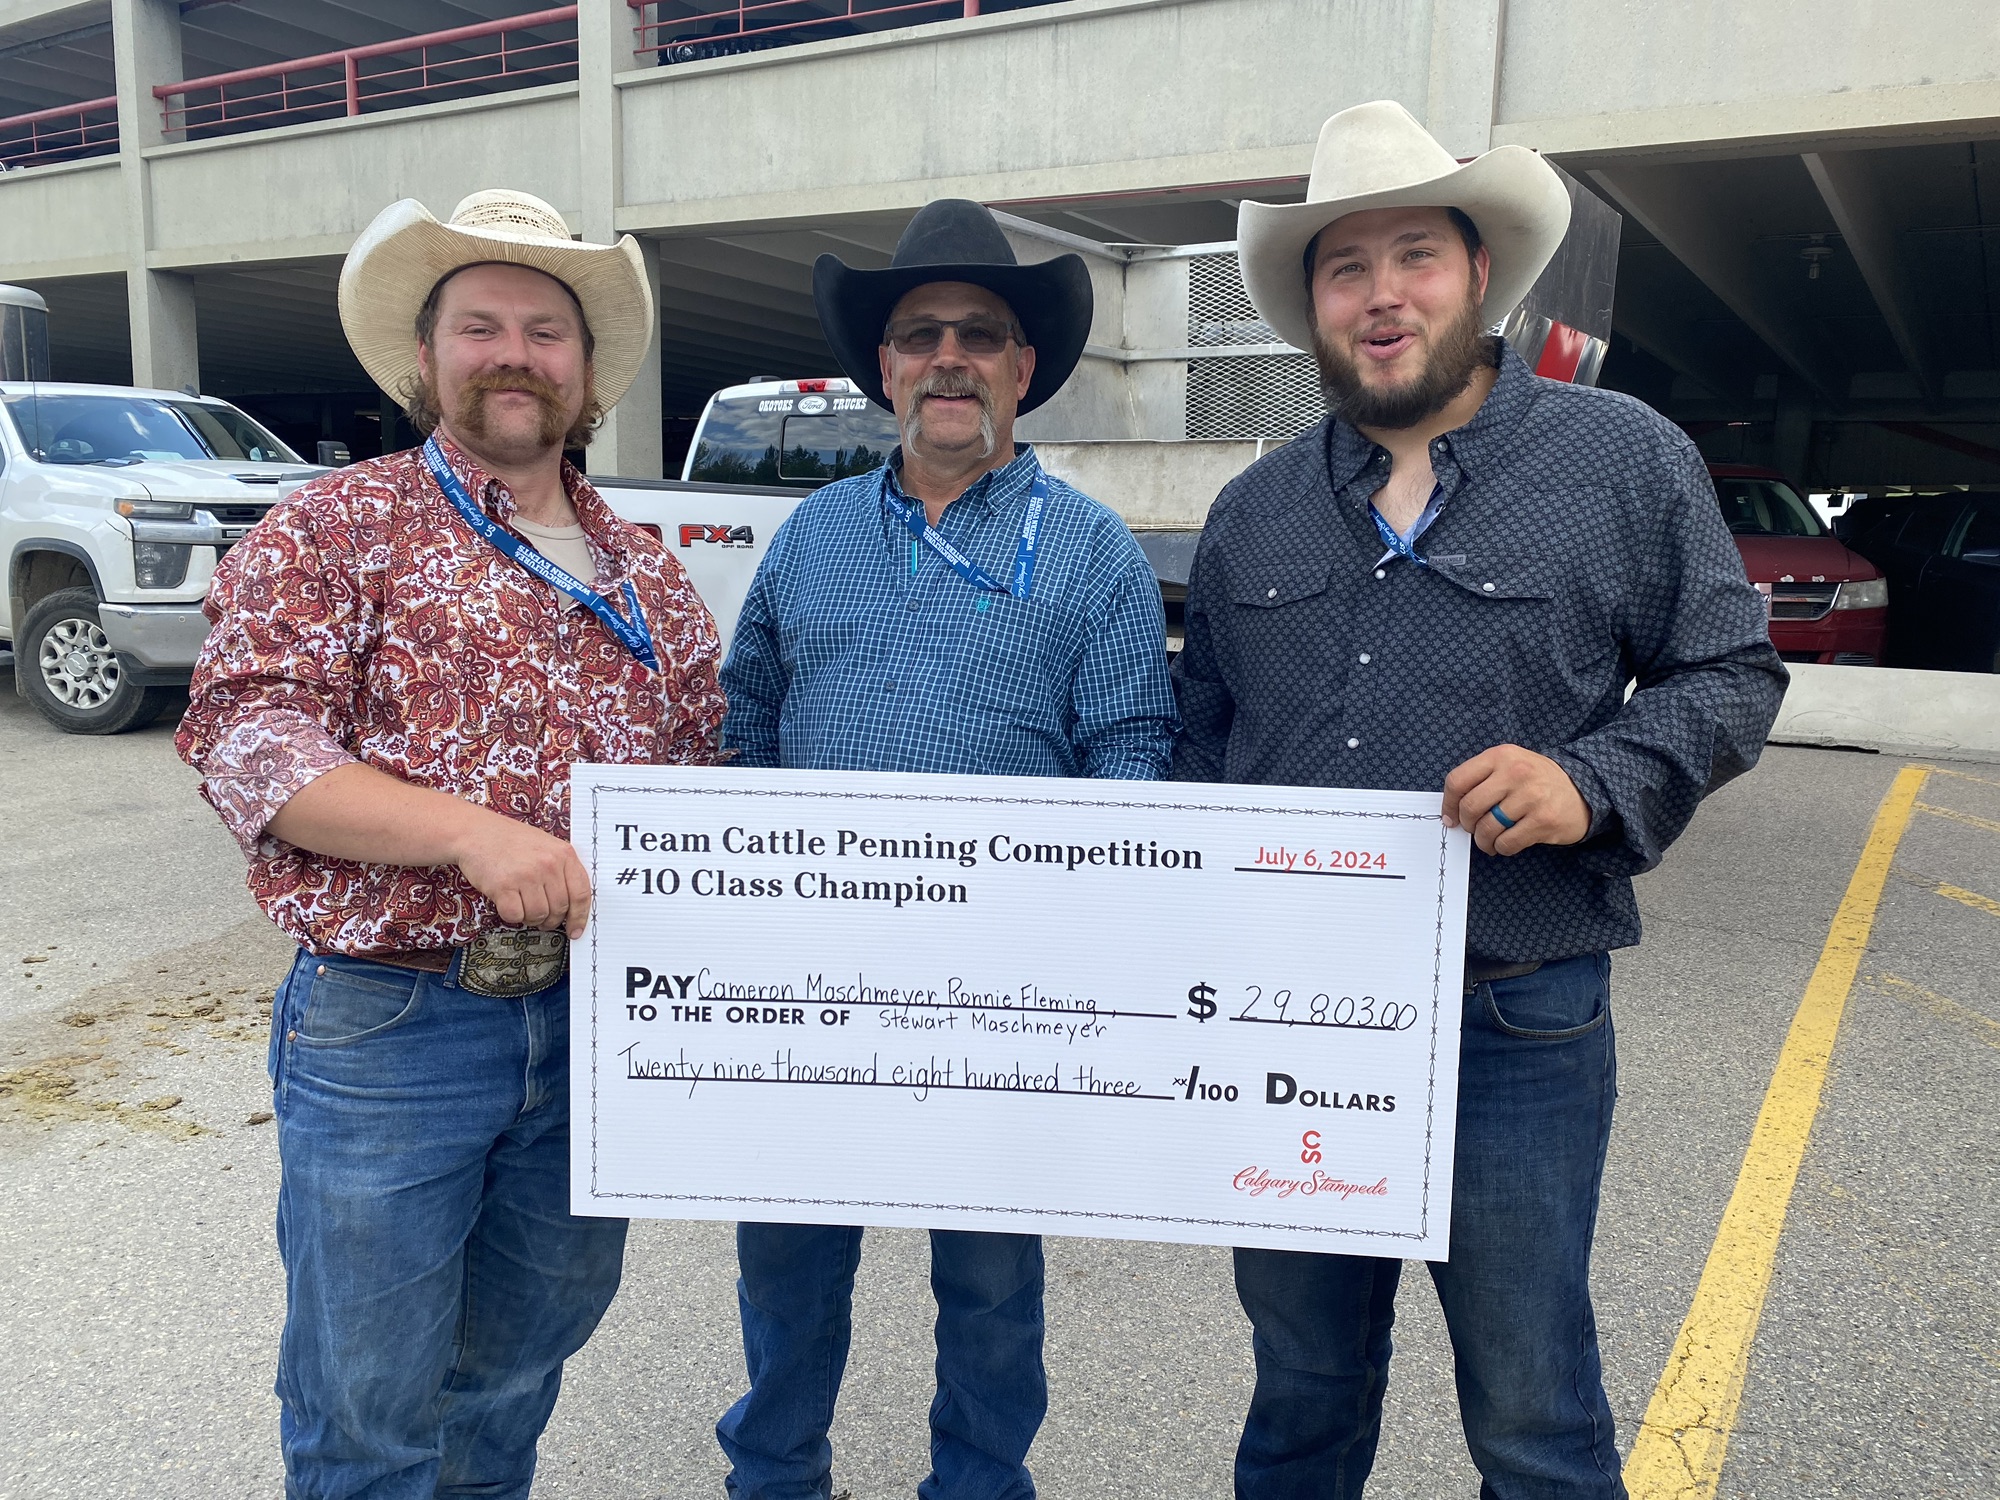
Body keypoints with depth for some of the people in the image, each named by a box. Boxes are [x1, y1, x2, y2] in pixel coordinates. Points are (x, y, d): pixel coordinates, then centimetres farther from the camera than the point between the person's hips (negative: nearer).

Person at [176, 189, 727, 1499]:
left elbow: (700, 776, 17)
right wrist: (474, 833, -24)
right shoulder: (336, 531, -3)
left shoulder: (649, 573, 11)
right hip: (389, 1027, -4)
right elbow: (244, 741, -13)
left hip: (595, 1025, 5)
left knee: (525, 1355, 22)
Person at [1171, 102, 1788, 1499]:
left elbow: (1732, 674, 1)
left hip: (1513, 1028, -3)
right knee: (1301, 1379, 21)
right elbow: (1202, 731, 15)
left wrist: (1593, 784, -18)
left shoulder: (1629, 461, -2)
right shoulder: (1256, 510, 8)